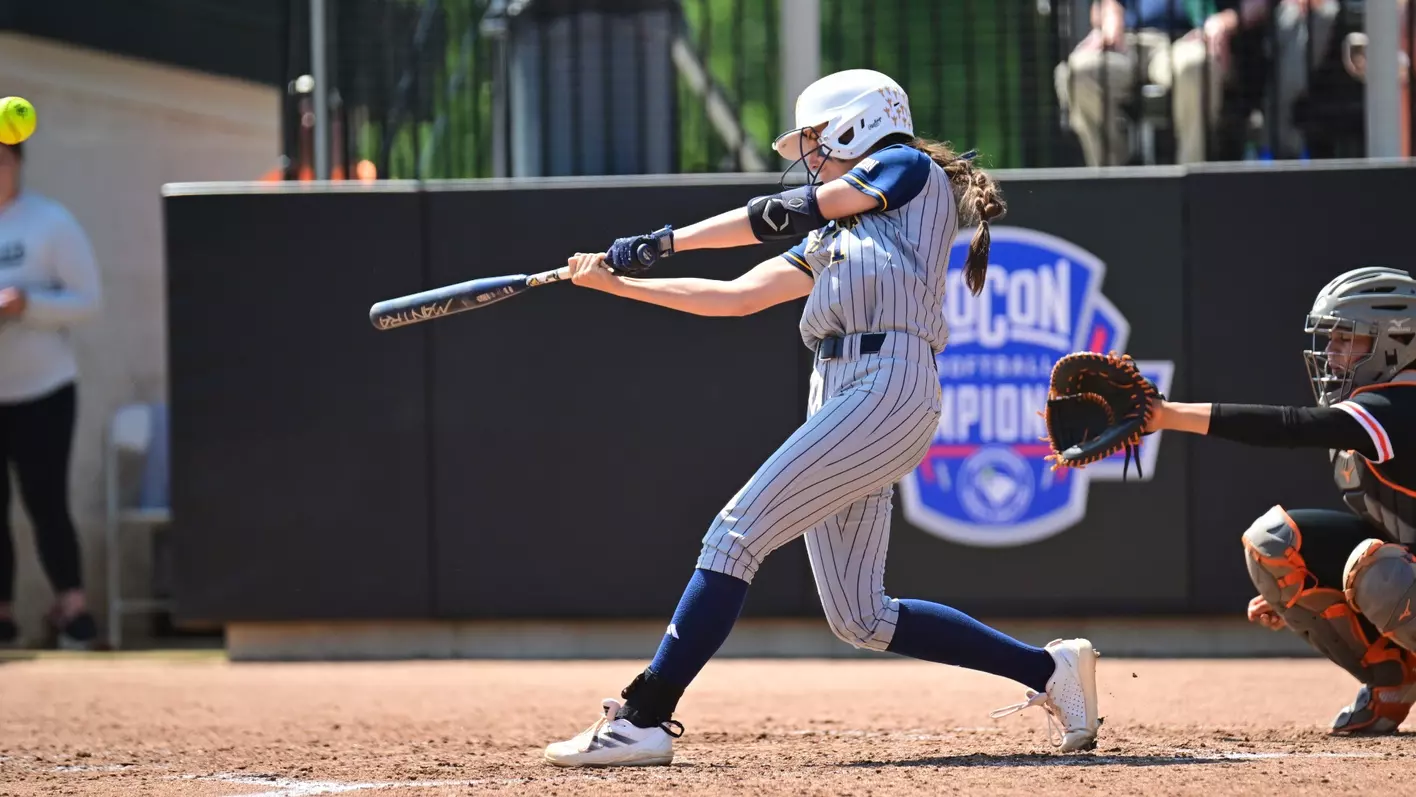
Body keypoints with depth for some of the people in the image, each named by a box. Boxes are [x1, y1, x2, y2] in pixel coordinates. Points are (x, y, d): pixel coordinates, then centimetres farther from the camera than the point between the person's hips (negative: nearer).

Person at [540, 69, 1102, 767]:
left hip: (889, 388, -9)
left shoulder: (912, 168, 7)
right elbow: (735, 296, 26)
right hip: (837, 397, 9)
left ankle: (642, 719, -19)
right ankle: (1049, 669, 13)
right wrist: (618, 283, 21)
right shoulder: (831, 237, 30)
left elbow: (789, 210, -3)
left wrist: (667, 240, -5)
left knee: (737, 534, -16)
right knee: (859, 618, 6)